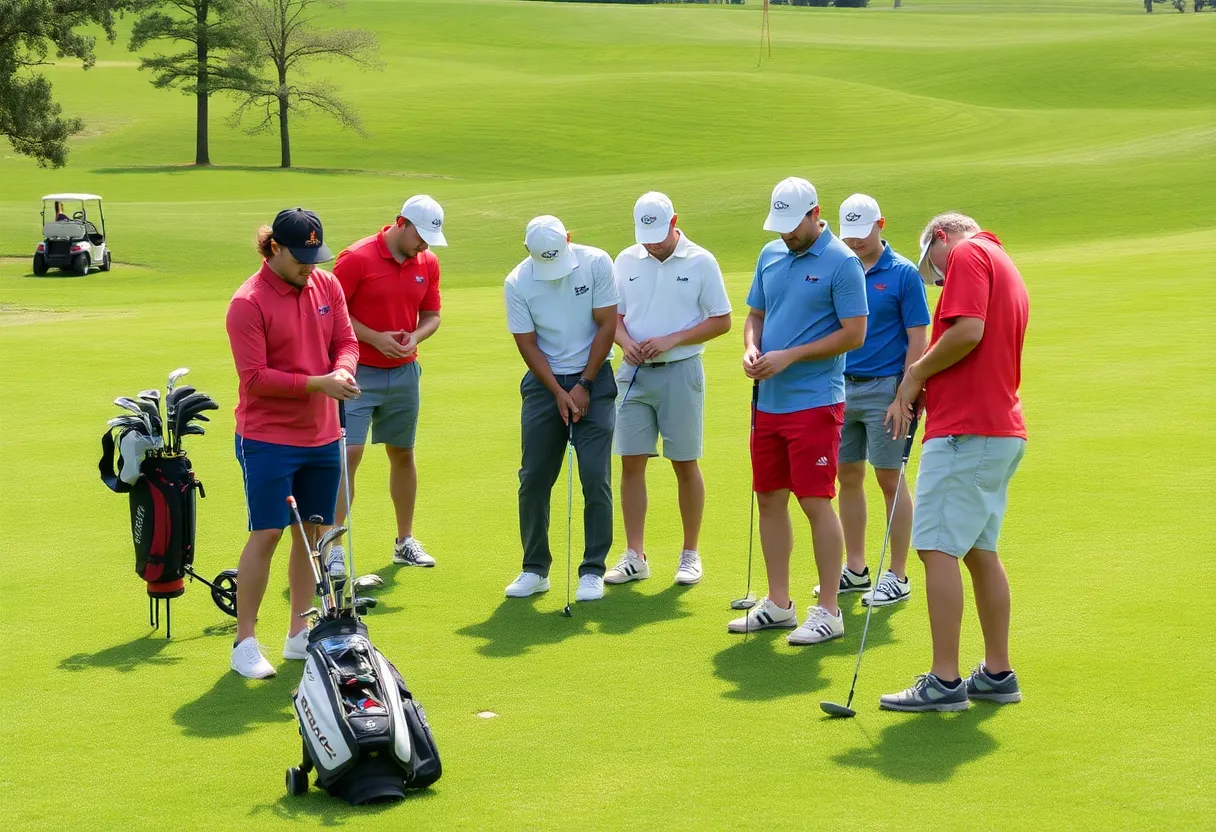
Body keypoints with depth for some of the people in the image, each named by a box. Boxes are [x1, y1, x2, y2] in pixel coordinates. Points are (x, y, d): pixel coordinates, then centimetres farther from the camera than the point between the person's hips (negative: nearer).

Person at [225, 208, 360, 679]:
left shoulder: (328, 286, 5)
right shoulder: (248, 303, -14)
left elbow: (347, 340, 8)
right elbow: (255, 377, -17)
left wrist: (342, 370, -15)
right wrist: (317, 383, -22)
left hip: (322, 436, 6)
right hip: (268, 440, -6)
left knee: (313, 532, 10)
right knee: (266, 534, -7)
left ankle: (299, 634, 22)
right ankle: (244, 644, 2)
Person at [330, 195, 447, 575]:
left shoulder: (428, 263, 4)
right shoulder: (356, 258, -13)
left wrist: (415, 337, -10)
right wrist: (375, 338, -18)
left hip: (404, 372, 5)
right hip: (359, 373, -5)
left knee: (402, 454, 13)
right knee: (348, 454, -11)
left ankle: (405, 541, 24)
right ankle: (333, 546, -6)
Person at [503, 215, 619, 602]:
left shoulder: (596, 263, -10)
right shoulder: (517, 283, -8)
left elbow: (607, 326, -7)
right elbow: (527, 344, -4)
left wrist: (584, 385, -9)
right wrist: (558, 392, -11)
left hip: (593, 378, -1)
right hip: (544, 381, 1)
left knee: (596, 478, -6)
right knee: (533, 478, 1)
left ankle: (593, 570, 1)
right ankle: (535, 569, 13)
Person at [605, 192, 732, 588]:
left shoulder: (700, 262, -4)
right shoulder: (626, 261, 7)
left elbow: (721, 321, -4)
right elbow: (614, 315, 11)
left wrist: (670, 340, -14)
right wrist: (626, 342, -10)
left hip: (681, 372, -3)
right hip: (635, 373, 3)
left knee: (685, 465, 3)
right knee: (631, 463, 0)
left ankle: (690, 555, 13)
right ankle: (634, 556, 6)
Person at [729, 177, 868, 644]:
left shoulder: (842, 263, -10)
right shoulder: (770, 256, 11)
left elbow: (854, 334, -13)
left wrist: (789, 356, -15)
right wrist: (751, 349, -3)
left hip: (815, 401, -7)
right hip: (768, 402, 7)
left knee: (816, 502, -6)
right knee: (770, 500, 10)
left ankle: (828, 611, 0)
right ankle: (778, 604, 19)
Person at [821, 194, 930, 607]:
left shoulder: (903, 274, -6)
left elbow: (917, 339, -7)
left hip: (884, 388, -5)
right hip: (841, 387, 5)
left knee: (889, 480, -1)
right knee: (848, 478, 9)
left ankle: (897, 577, 4)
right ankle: (855, 569, 18)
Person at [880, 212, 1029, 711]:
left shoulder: (967, 254, -6)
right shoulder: (1005, 268, 24)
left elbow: (968, 331, -21)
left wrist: (915, 375, -7)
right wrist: (923, 391, 9)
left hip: (965, 433, -10)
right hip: (1003, 431, 10)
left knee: (938, 549, -9)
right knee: (980, 552, 15)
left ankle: (944, 682, -11)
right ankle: (997, 674, 19)